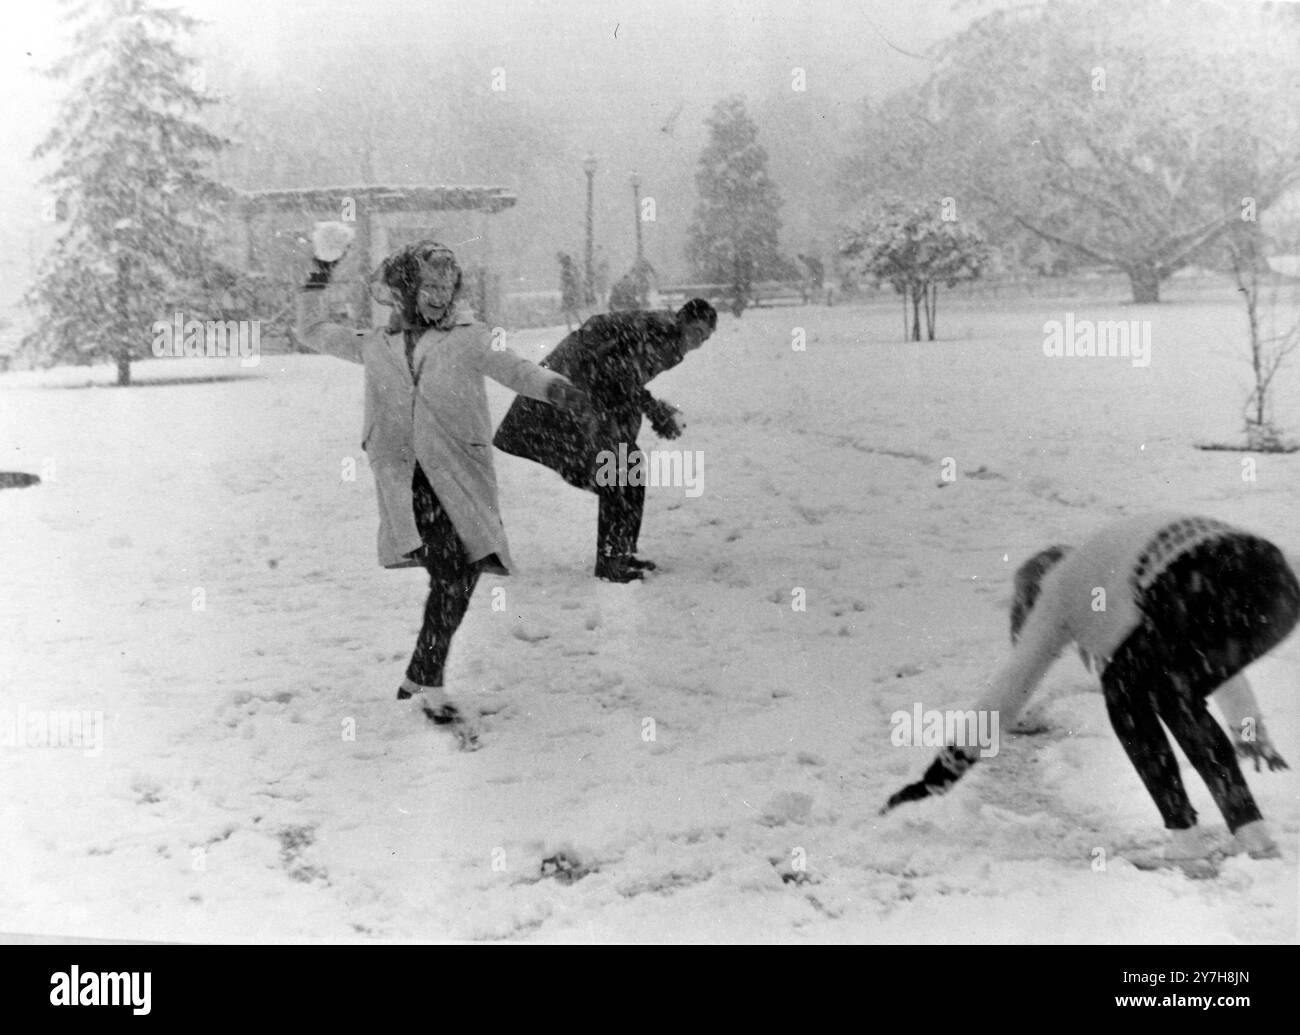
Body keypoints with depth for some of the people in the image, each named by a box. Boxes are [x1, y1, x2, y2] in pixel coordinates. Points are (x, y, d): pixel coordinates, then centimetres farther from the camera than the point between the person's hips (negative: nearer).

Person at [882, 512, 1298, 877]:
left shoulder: (1061, 584, 25)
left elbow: (1011, 684, 26)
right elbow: (1212, 653, 53)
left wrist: (946, 768, 32)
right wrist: (1250, 730, 67)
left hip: (1201, 595, -7)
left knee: (1126, 694, 20)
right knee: (1174, 695, 29)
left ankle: (1186, 843, 13)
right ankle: (1254, 834, 25)